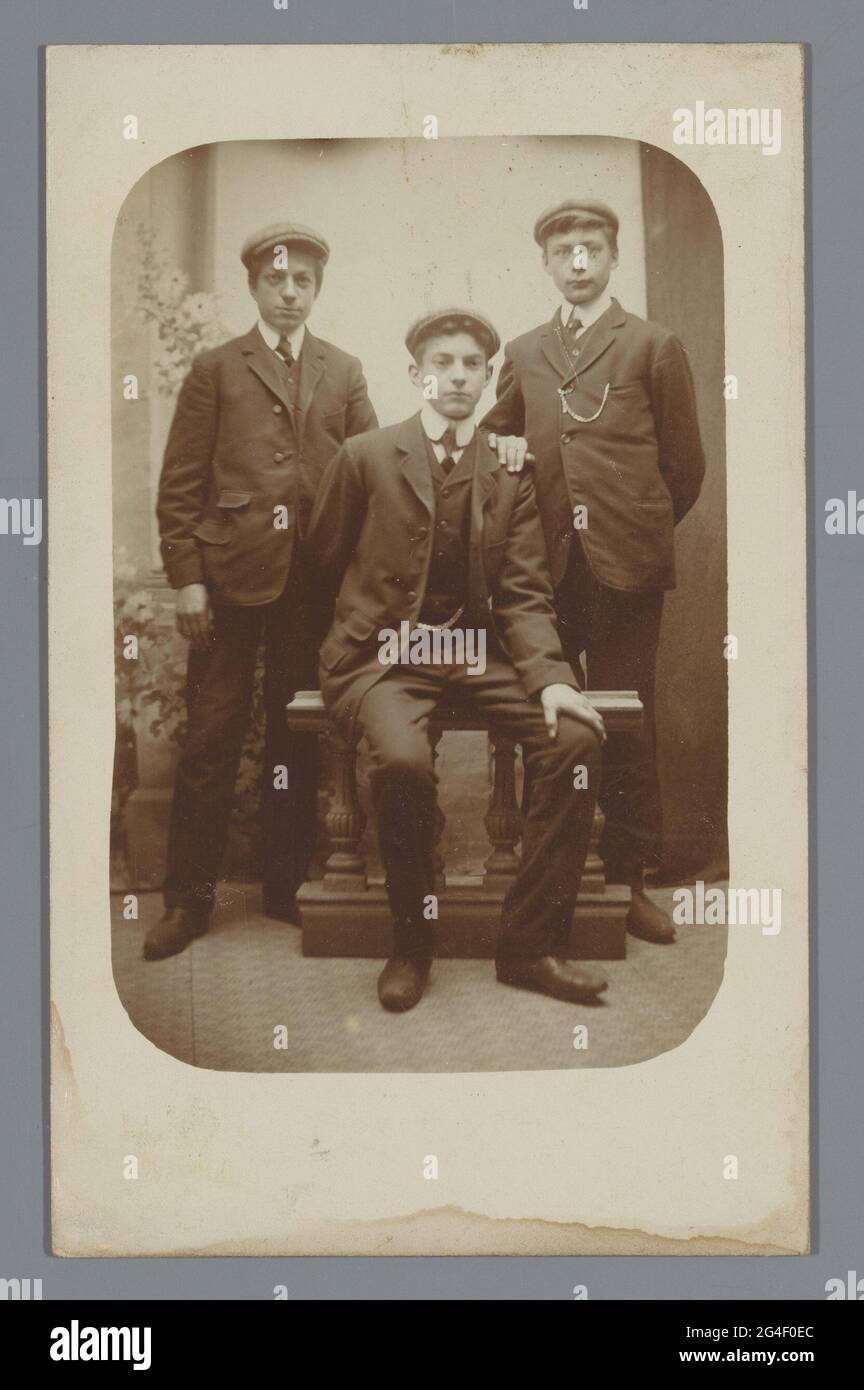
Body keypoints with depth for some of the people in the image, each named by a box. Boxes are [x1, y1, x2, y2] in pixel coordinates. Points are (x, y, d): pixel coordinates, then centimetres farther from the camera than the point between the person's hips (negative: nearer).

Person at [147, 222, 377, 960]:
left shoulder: (344, 372, 14)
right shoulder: (215, 369, 7)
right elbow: (180, 483, 2)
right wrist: (186, 576, -7)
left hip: (316, 576, 2)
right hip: (231, 569, -2)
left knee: (298, 737, 8)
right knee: (212, 737, -2)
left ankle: (286, 884, 19)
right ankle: (189, 898, 5)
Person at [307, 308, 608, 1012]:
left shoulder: (511, 475, 9)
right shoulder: (366, 457, 3)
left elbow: (525, 596, 3)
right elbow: (323, 558, 13)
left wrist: (550, 678, -12)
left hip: (477, 655, 3)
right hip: (382, 655, -3)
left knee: (577, 738, -22)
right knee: (403, 760, -34)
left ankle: (531, 945, -12)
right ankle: (412, 946, -10)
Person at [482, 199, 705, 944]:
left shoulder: (654, 346, 5)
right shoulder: (523, 353, 15)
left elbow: (686, 464, 7)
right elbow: (495, 434, 24)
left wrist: (644, 530, 8)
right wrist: (505, 451, 3)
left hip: (625, 565, -3)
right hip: (548, 566, 3)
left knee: (627, 726, 1)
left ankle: (629, 878, 10)